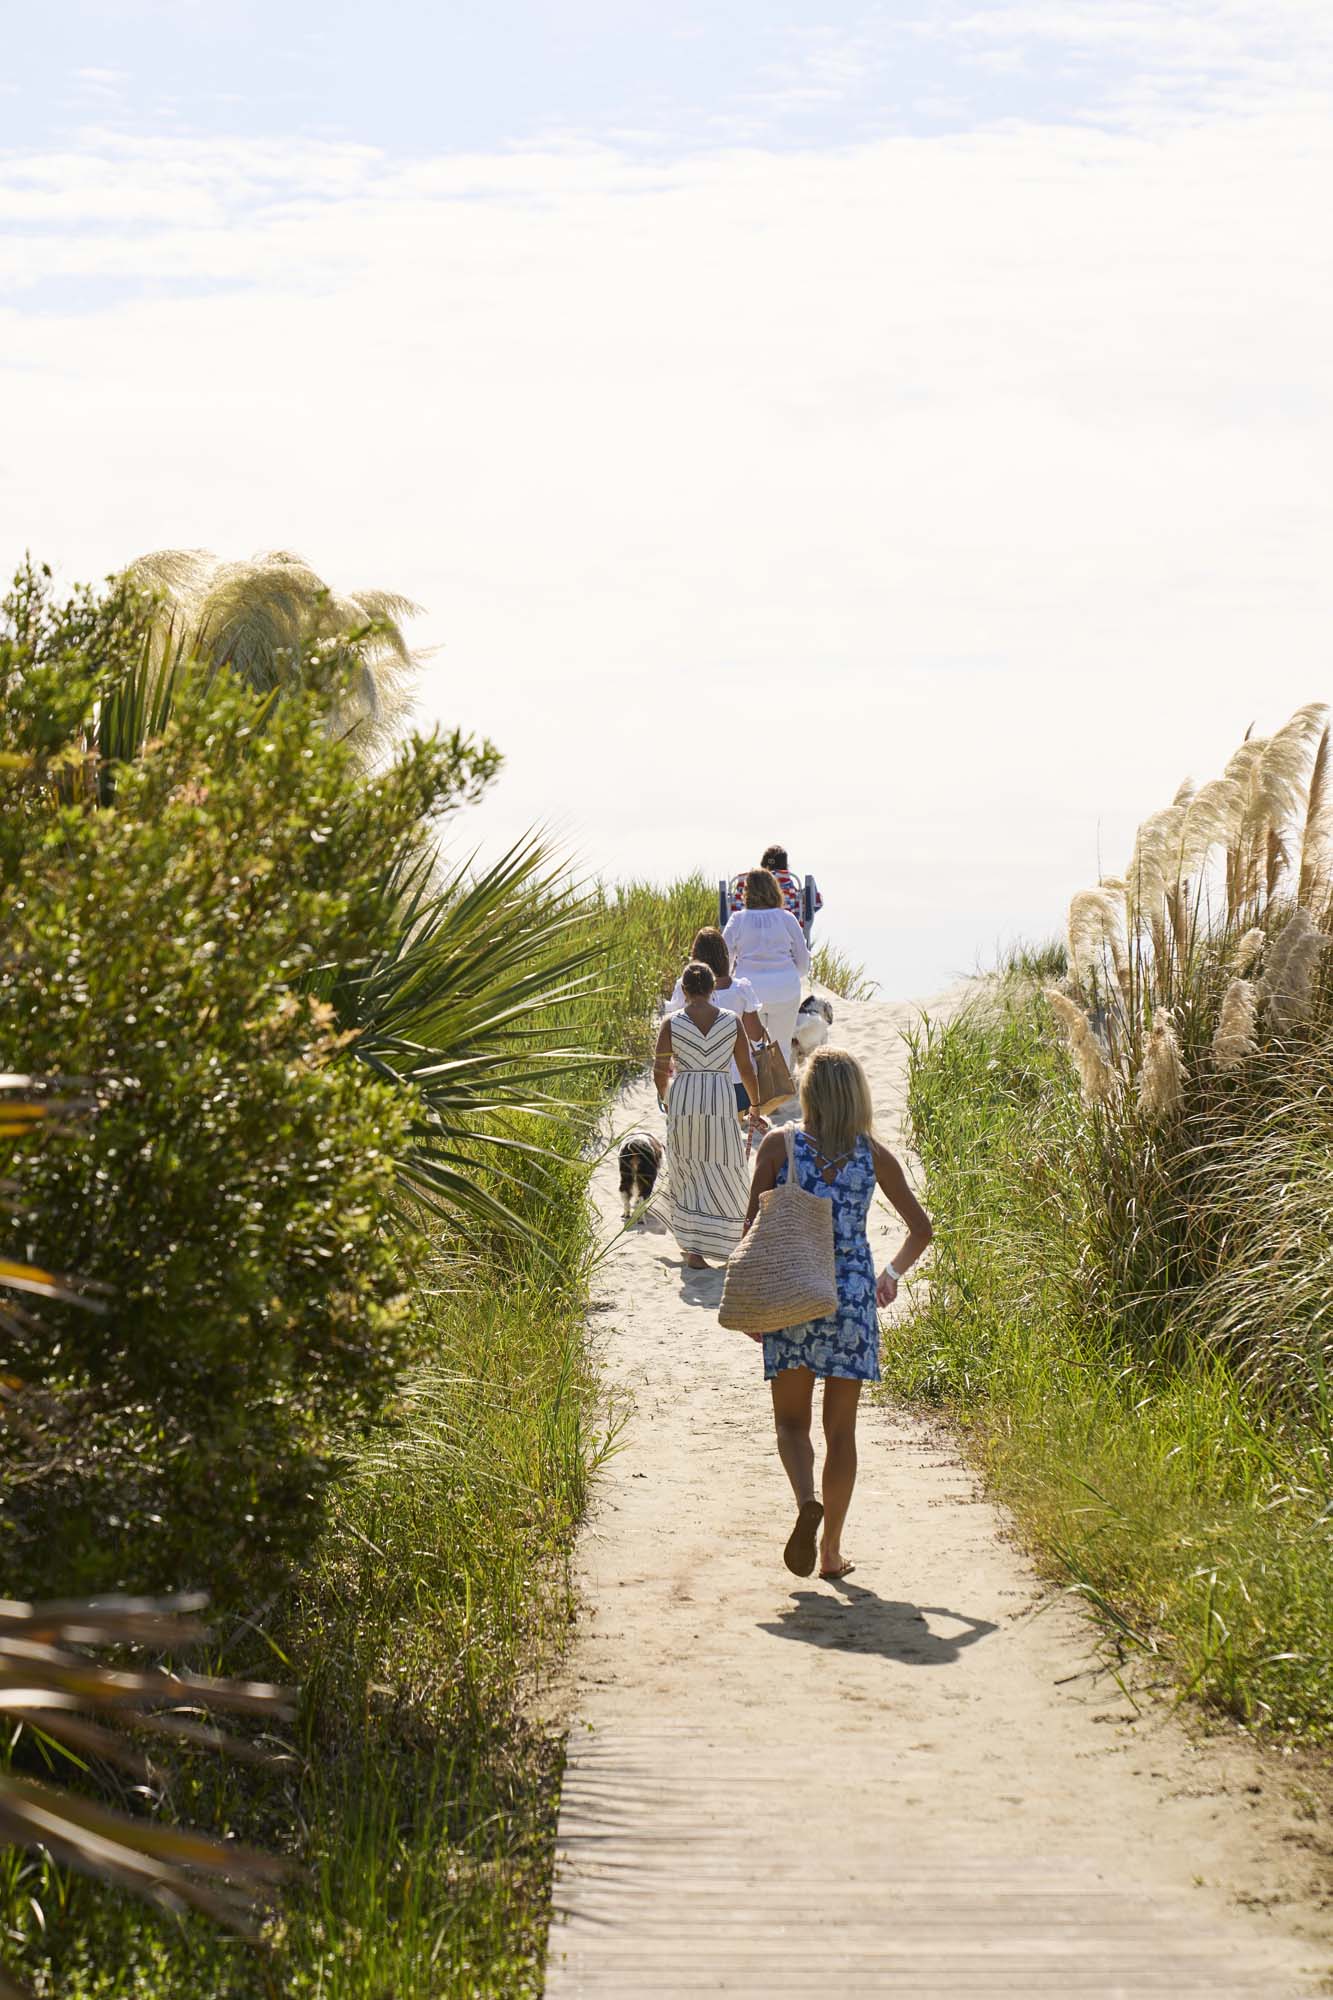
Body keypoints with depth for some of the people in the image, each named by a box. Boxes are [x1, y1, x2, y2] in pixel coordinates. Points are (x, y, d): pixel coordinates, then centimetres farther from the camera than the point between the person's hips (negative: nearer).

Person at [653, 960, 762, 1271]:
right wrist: (756, 1106, 16)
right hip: (721, 1100, 0)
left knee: (688, 1174, 12)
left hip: (683, 1099, 0)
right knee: (724, 1172, 12)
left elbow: (660, 1071, -2)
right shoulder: (731, 1021, 0)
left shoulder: (671, 1023, -3)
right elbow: (746, 1069, 3)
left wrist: (664, 1098, 18)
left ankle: (693, 1248, 8)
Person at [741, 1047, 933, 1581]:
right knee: (841, 1429, 9)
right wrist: (892, 1274, 27)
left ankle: (807, 1502, -17)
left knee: (791, 1421, 12)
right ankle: (831, 1551, 11)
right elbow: (921, 1227, 9)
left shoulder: (779, 1146, -2)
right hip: (852, 1296, 1)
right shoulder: (873, 1154, 2)